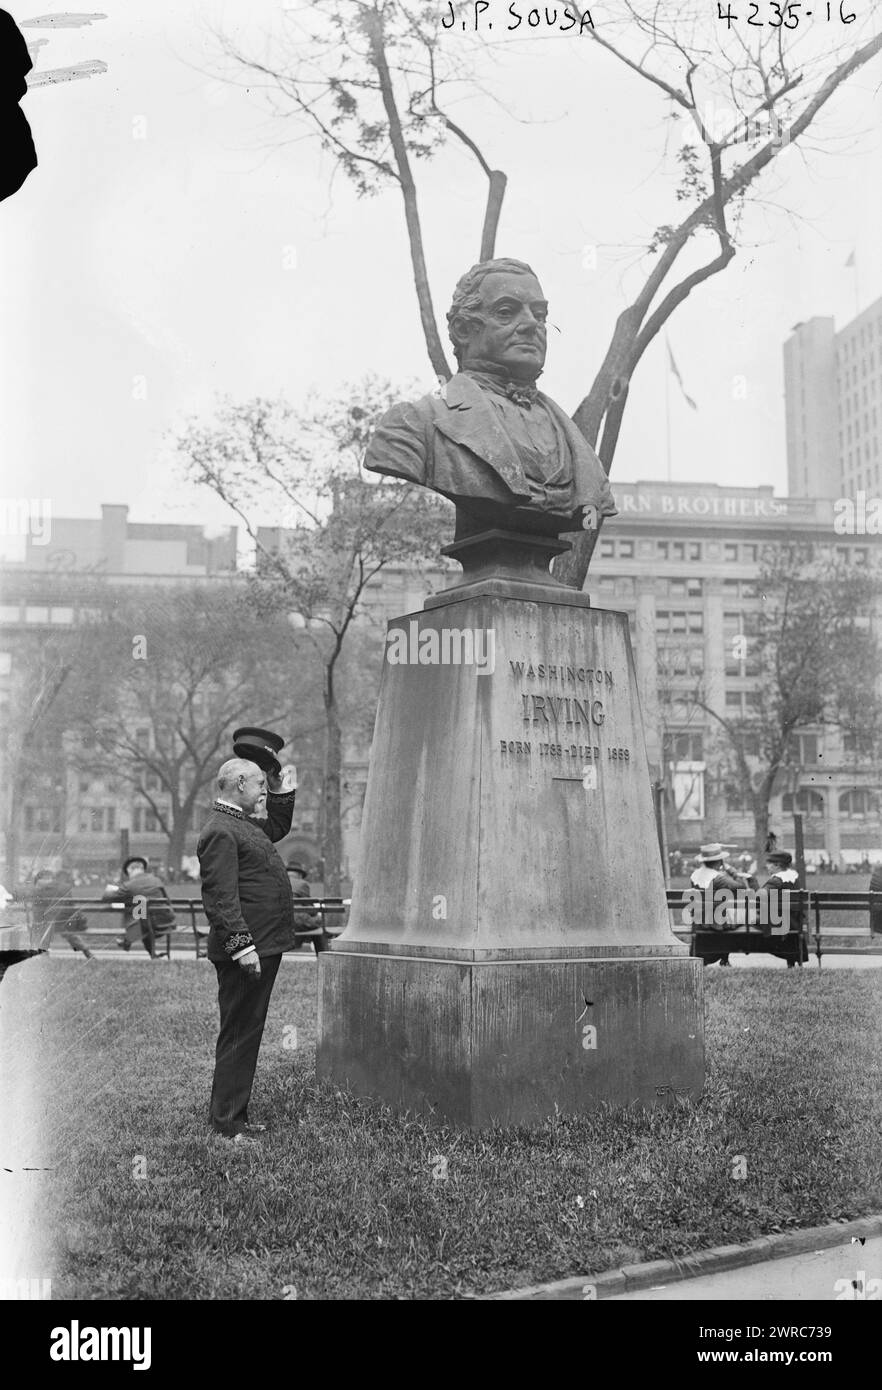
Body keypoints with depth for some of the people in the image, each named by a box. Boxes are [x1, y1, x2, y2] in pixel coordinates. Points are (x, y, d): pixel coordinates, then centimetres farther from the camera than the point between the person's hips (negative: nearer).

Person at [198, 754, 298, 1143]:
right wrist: (242, 944, -27)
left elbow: (278, 827, 39)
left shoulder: (245, 824, 17)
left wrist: (283, 790, 26)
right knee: (238, 1035, -5)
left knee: (248, 1034, 15)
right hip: (246, 951, -10)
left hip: (263, 948, 10)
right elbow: (221, 896, -22)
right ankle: (226, 1124, 2)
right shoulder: (220, 832, -15)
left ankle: (235, 1116, 24)